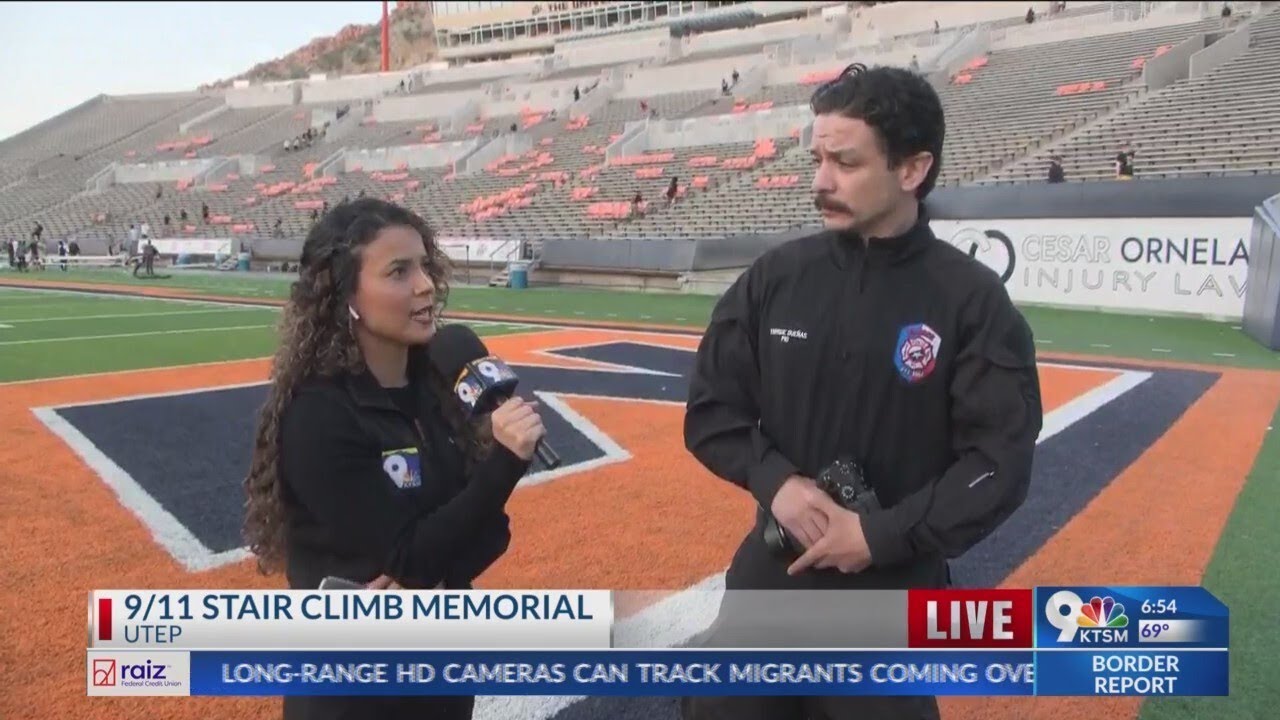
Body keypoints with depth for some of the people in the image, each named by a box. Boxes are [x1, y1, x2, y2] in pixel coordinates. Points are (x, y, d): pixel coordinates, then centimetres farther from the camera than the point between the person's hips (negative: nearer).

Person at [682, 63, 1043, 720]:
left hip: (895, 593, -2)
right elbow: (710, 407, 3)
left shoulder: (972, 298, -9)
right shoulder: (775, 276, -2)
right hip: (769, 575, 3)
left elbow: (1000, 463, -10)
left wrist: (882, 538, -16)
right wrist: (773, 480, -13)